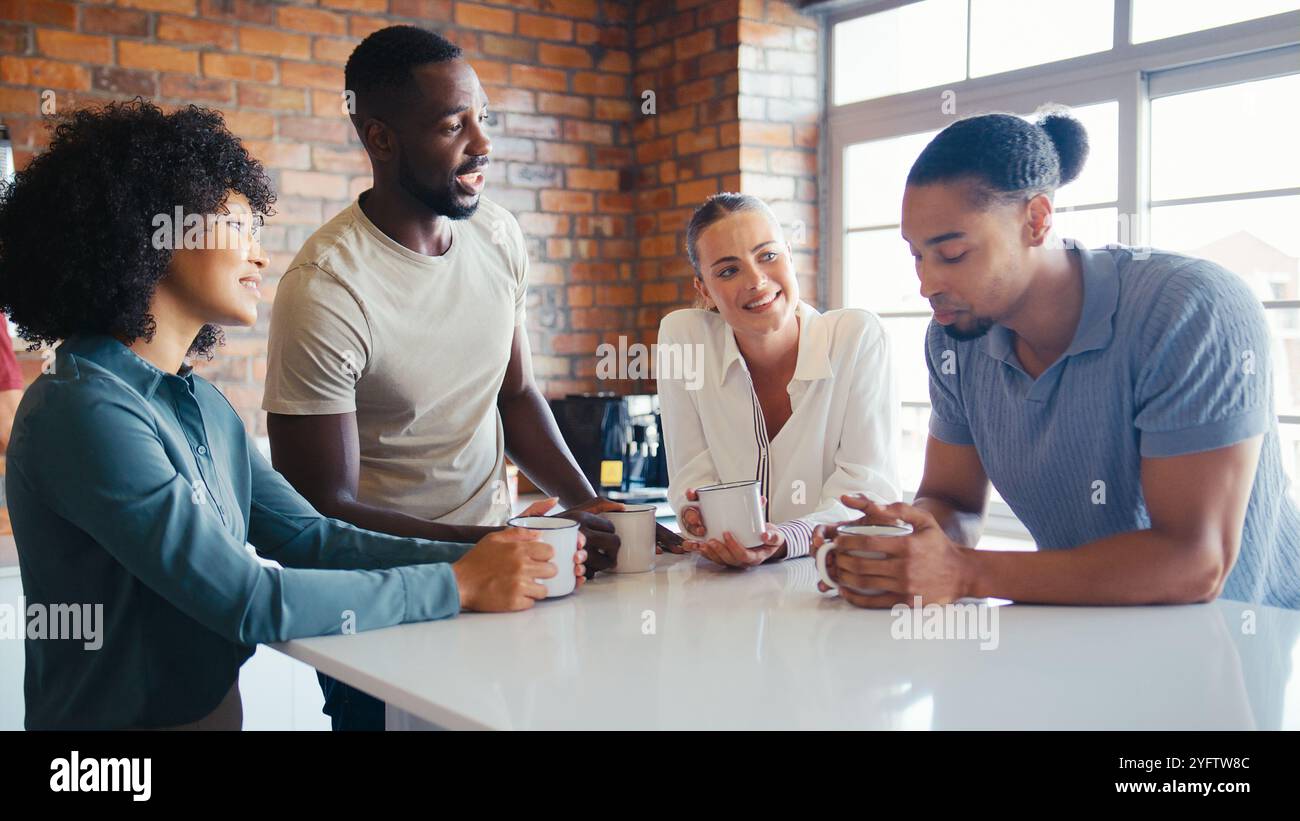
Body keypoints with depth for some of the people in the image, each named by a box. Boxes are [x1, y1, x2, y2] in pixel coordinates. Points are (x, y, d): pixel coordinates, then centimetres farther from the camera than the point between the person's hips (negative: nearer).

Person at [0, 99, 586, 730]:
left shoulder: (202, 405, 8)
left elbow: (312, 539, 4)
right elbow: (247, 601, -22)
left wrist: (478, 556, -8)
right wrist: (458, 586, -18)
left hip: (216, 709, 7)